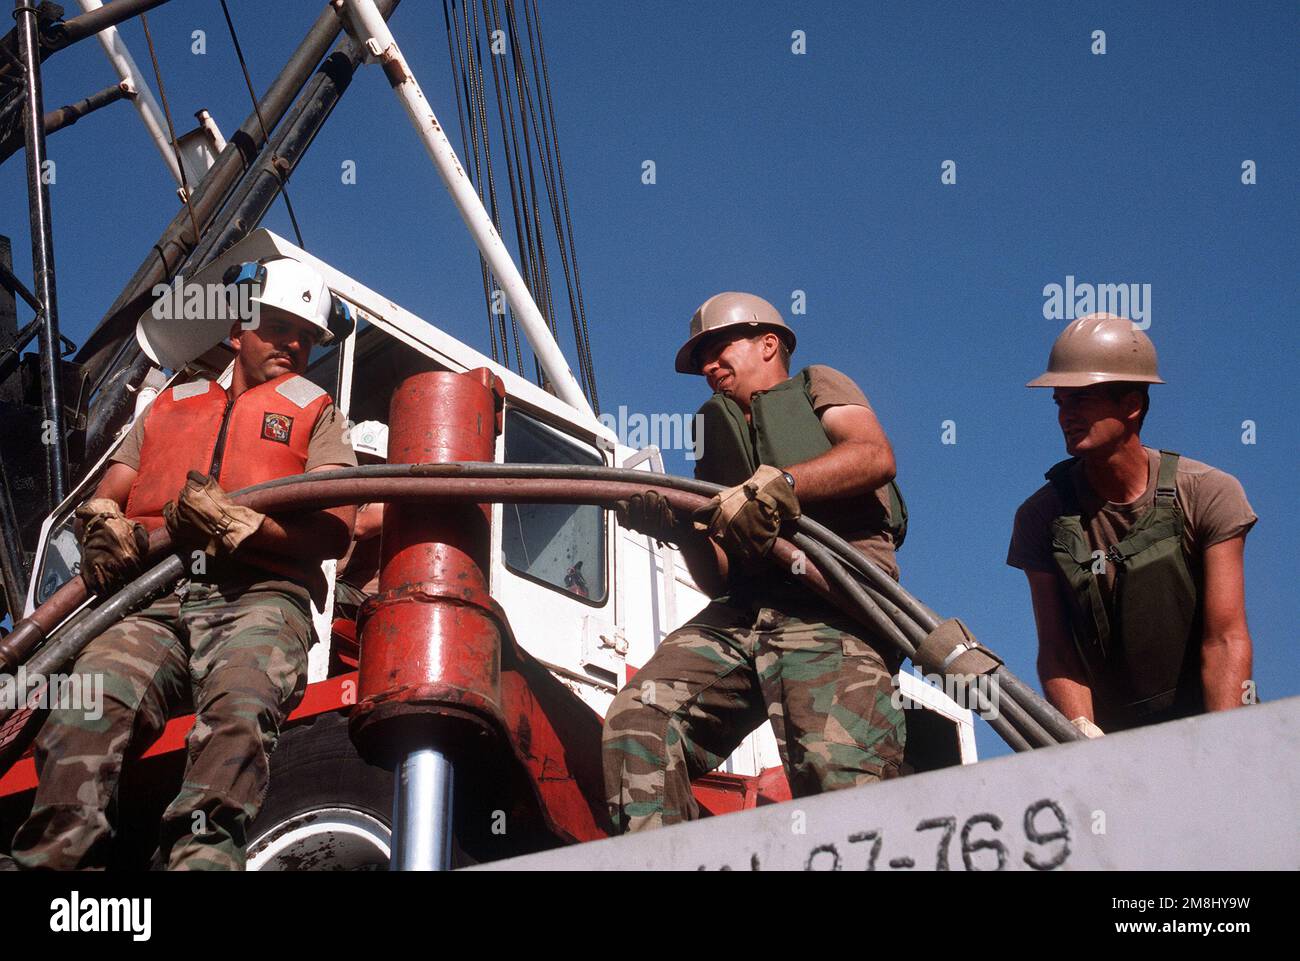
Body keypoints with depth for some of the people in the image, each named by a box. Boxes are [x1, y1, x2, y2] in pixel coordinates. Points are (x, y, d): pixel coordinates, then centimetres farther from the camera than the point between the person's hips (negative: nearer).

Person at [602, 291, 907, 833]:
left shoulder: (817, 387, 25)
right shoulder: (721, 451, 38)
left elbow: (876, 457, 0)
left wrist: (774, 483, -14)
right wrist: (681, 532, 3)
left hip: (833, 612, -5)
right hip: (740, 616, 6)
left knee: (844, 784, -29)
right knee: (636, 720, -21)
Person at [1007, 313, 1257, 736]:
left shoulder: (1209, 494, -5)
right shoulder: (1041, 515, 0)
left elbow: (1225, 640, -12)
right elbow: (1056, 652, -6)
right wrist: (1082, 733, -25)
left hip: (1206, 722, -2)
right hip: (1109, 741, 2)